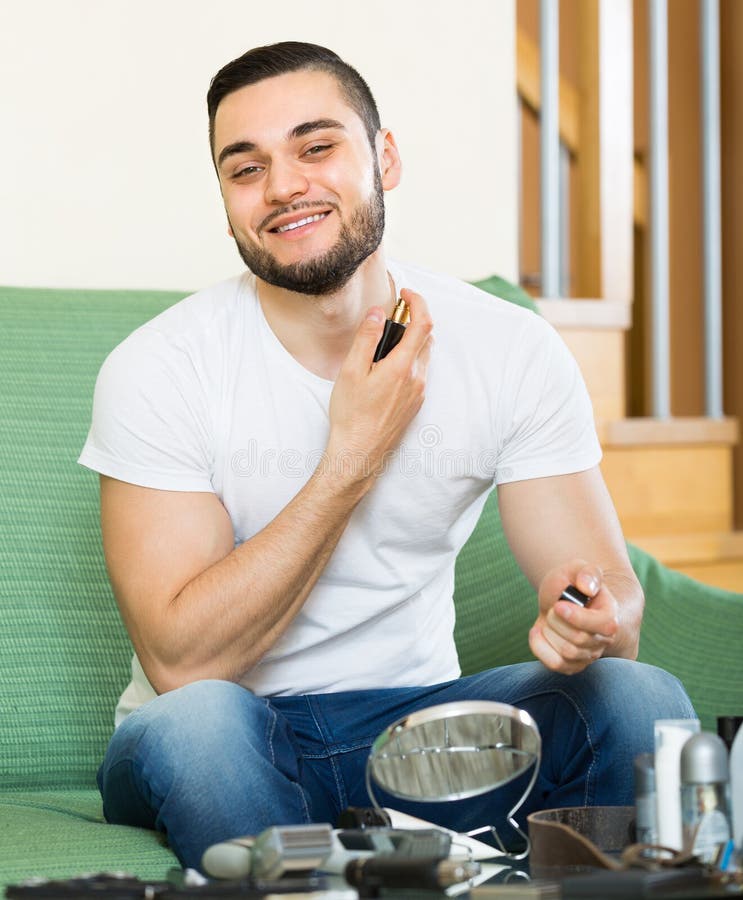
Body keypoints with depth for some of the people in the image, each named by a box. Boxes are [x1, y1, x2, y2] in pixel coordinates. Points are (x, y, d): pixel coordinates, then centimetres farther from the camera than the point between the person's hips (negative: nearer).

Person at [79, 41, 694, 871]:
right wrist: (352, 460, -22)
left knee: (642, 699, -25)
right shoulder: (160, 369, -13)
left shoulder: (514, 354, -5)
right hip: (235, 734, -2)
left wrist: (592, 620, -33)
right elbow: (180, 661, -19)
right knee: (188, 726, -37)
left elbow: (614, 589, -7)